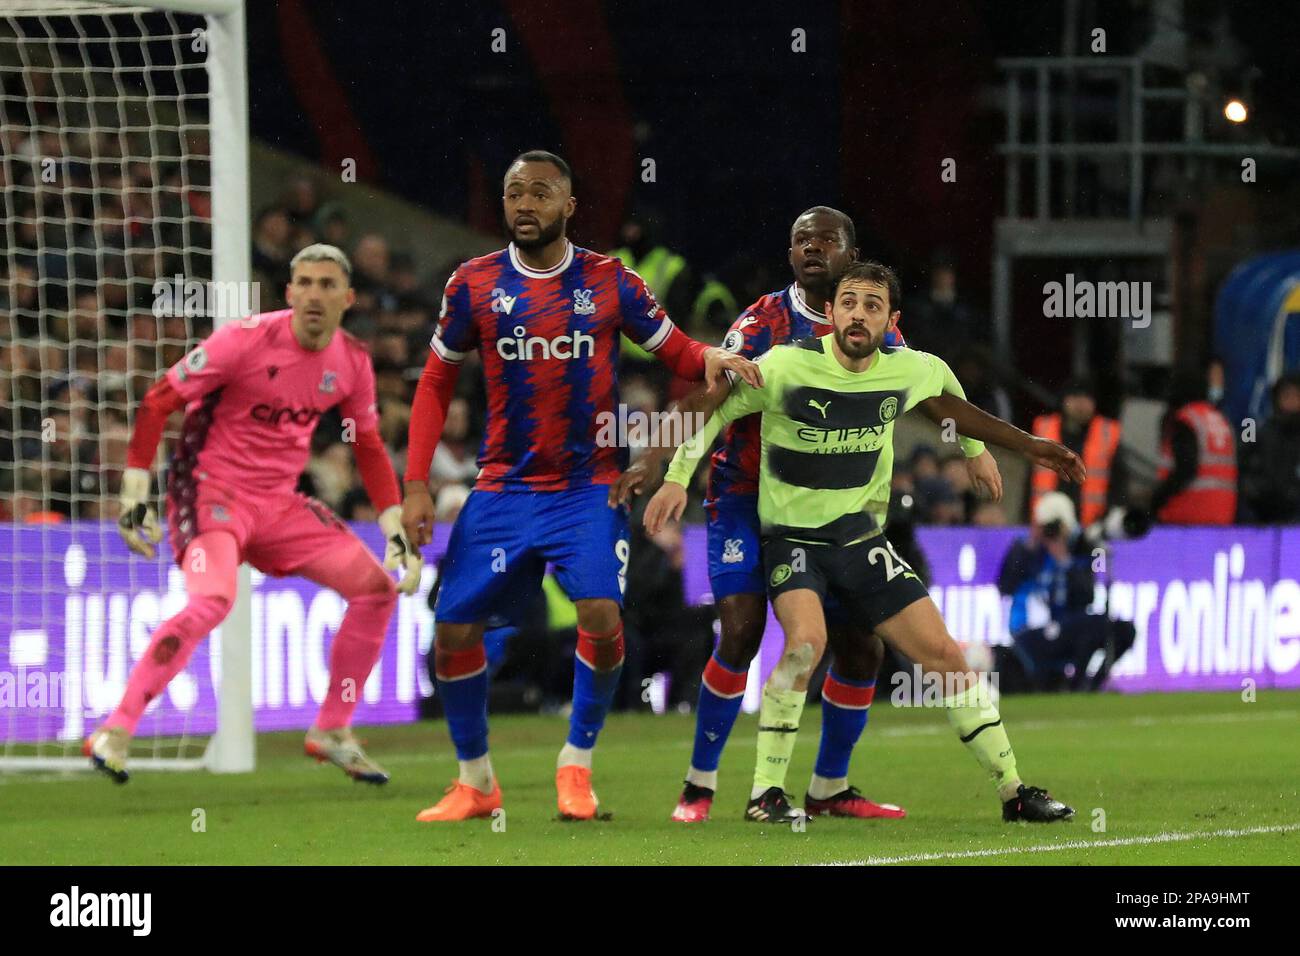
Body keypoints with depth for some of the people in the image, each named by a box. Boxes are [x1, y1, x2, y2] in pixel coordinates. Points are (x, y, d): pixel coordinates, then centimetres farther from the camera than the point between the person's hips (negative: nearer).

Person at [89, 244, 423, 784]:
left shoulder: (352, 363, 1)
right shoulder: (246, 340, -17)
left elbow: (370, 449, 16)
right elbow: (156, 403, -13)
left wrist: (396, 534, 11)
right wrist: (135, 497, -17)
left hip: (279, 504, 7)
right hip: (212, 491, -7)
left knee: (377, 589, 3)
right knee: (212, 600, -32)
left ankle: (332, 732, 17)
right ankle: (114, 731, -26)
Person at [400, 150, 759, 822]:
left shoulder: (609, 282, 0)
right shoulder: (474, 284, 2)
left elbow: (676, 352, 7)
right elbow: (436, 383, 9)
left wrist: (711, 358, -17)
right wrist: (416, 484, 1)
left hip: (589, 487, -2)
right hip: (502, 489, 2)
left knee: (601, 612, -23)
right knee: (453, 629, -5)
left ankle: (577, 763, -1)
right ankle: (474, 781, 16)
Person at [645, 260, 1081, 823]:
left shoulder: (911, 371, -4)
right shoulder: (786, 367, -17)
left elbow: (950, 401, 20)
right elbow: (713, 410, -3)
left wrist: (1029, 447, 21)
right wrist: (676, 479, -12)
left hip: (862, 538, 4)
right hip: (791, 538, -4)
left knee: (944, 654, -2)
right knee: (807, 638, -32)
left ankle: (1013, 791, 11)